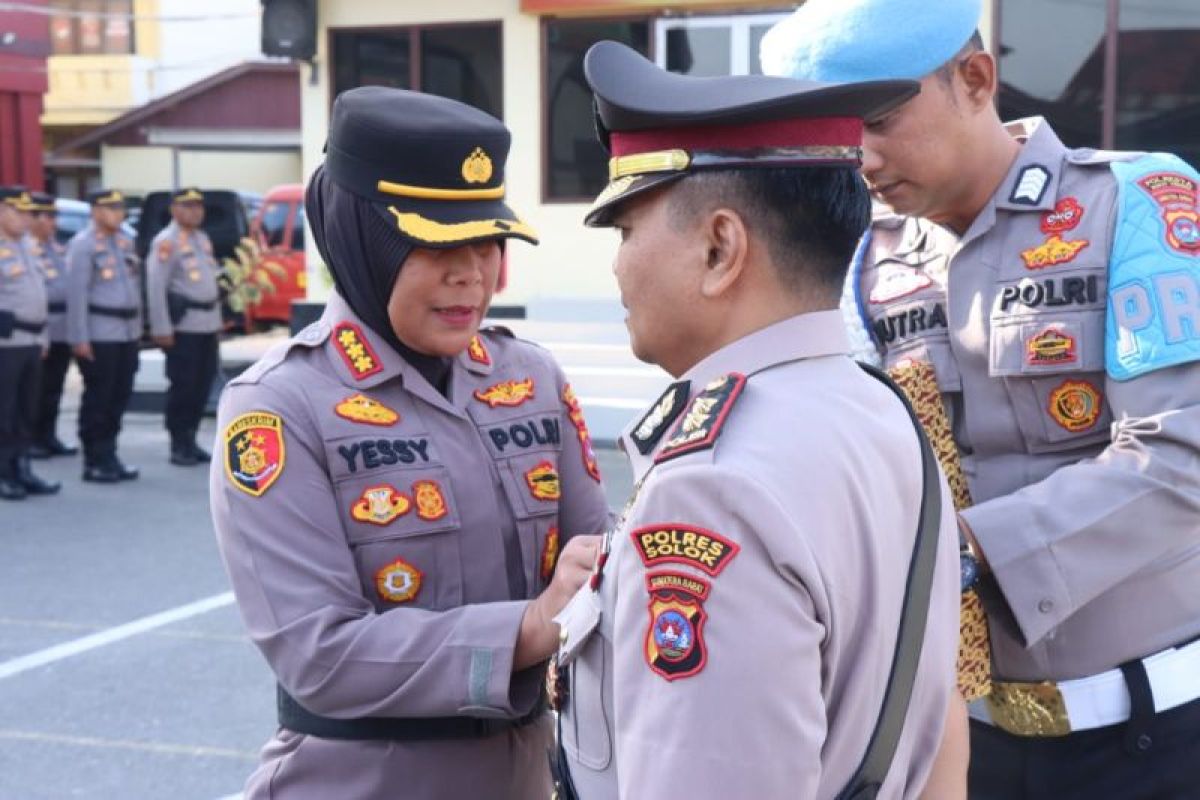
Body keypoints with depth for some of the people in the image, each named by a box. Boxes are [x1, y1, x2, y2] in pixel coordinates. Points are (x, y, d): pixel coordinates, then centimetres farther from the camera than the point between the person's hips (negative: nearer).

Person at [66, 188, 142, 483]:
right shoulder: (82, 244, -9)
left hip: (127, 332, 7)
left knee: (120, 396, 10)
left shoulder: (125, 241, 14)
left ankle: (109, 456, 20)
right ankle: (94, 462, 7)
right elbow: (76, 293, -13)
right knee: (98, 400, -1)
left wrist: (137, 327, 15)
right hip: (99, 334, -7)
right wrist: (79, 338, -17)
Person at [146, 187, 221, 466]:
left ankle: (190, 440, 19)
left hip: (208, 324, 8)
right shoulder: (166, 241, -8)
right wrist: (162, 328, -17)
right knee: (183, 387, -3)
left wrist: (216, 321, 17)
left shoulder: (203, 238, 17)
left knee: (203, 385, 9)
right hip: (183, 325, -8)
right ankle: (179, 446, 5)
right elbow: (155, 286, -13)